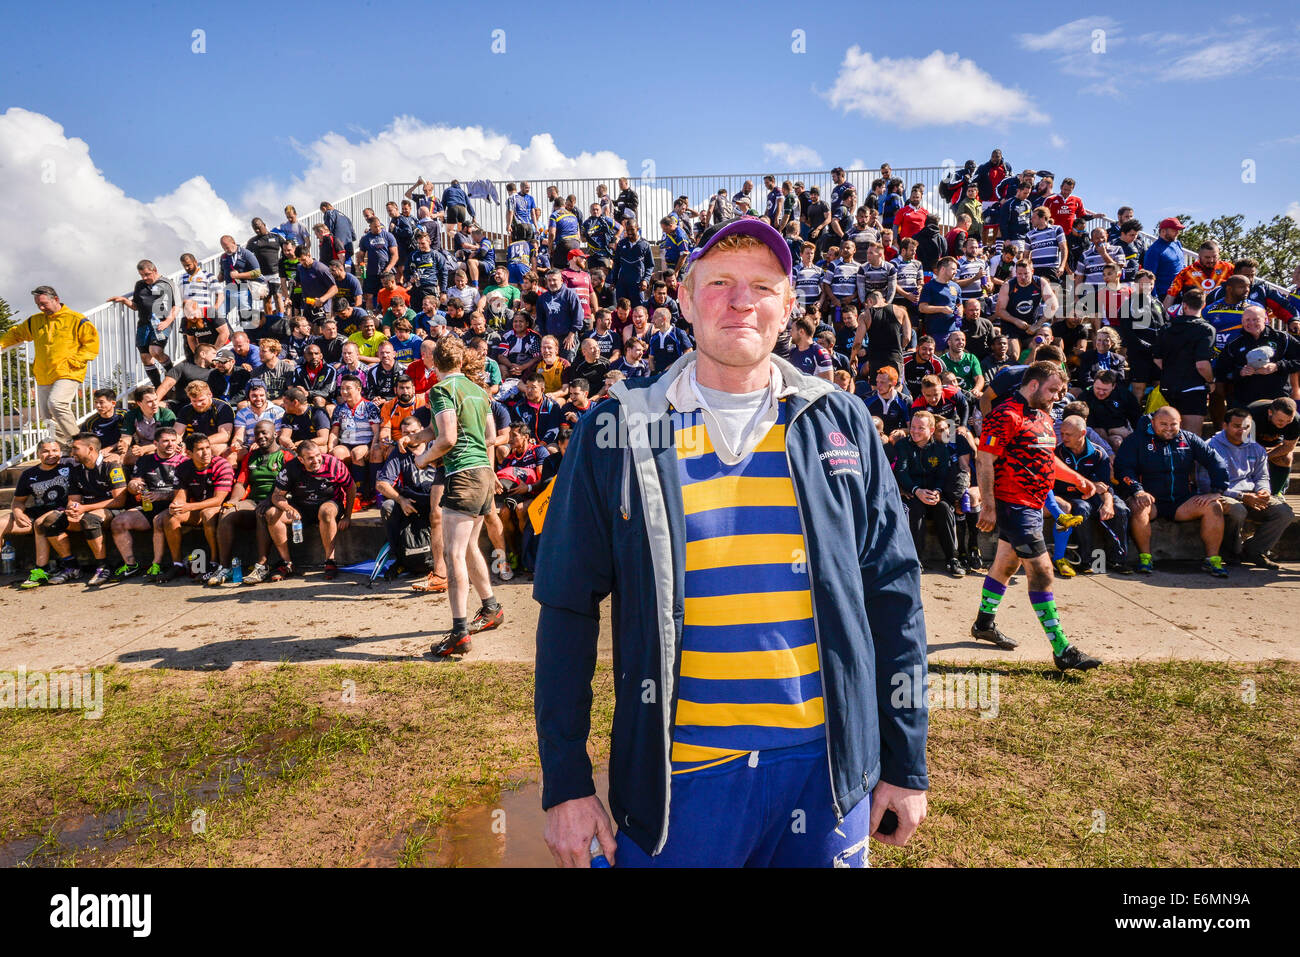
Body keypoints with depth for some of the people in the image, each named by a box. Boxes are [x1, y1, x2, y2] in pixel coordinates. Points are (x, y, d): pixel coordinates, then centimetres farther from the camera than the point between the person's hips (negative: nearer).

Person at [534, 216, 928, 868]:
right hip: (678, 777, -1)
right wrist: (565, 782, -2)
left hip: (829, 770, 2)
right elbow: (567, 608, -2)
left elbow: (892, 594, 5)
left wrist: (906, 762, 5)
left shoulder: (840, 423, 2)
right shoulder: (619, 431, -3)